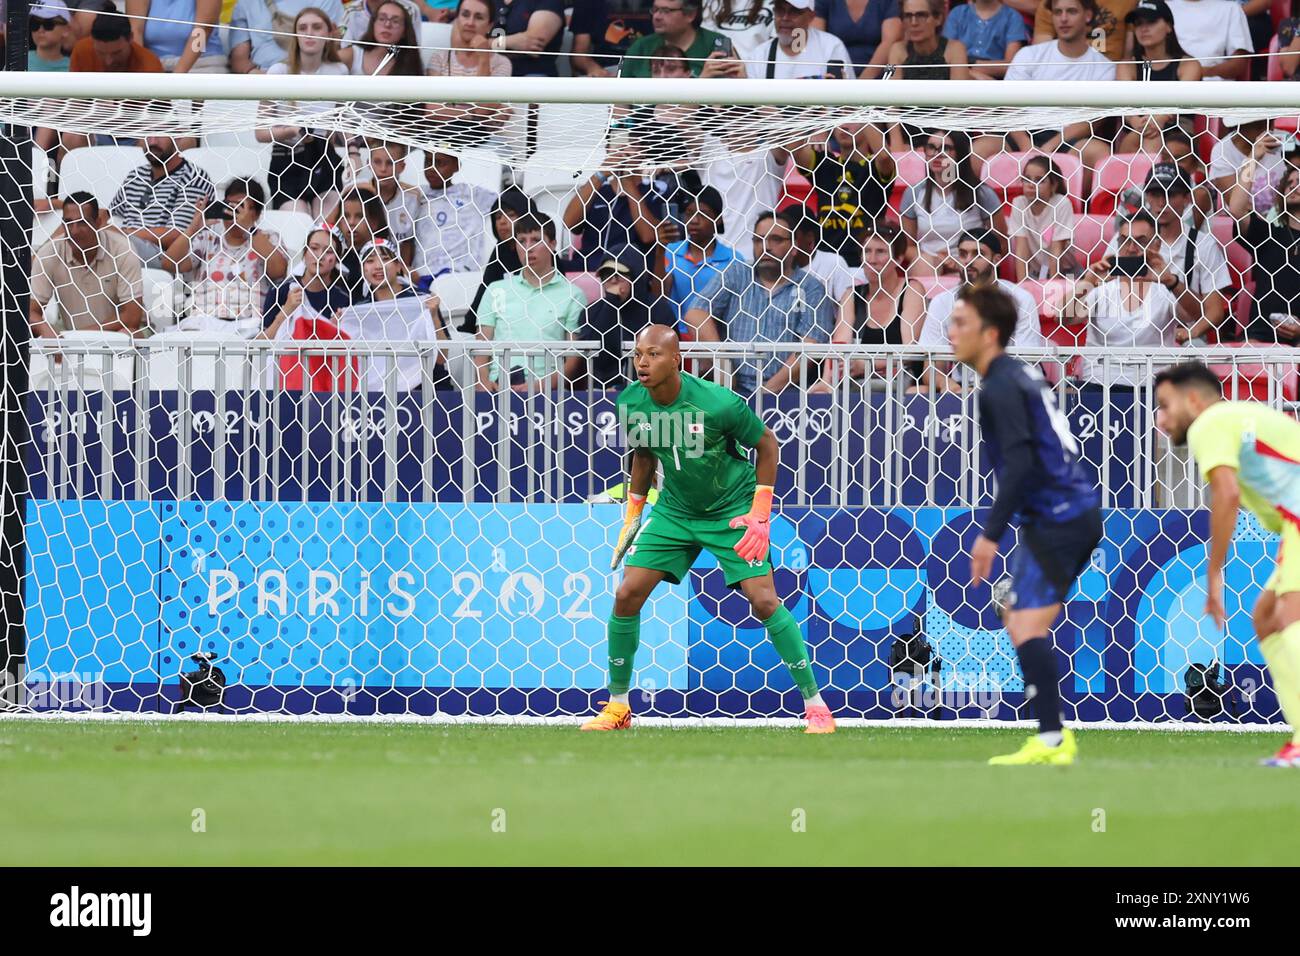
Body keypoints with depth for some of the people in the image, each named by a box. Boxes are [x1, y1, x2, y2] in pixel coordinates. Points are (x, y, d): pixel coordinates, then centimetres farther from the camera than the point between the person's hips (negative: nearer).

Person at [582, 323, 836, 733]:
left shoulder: (719, 404, -27)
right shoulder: (631, 403, -12)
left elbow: (767, 444, -11)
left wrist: (760, 514, -13)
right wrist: (632, 514, 12)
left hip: (732, 509, -4)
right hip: (675, 510, 4)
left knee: (764, 600, -15)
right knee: (627, 595, -6)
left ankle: (815, 704, -4)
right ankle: (618, 706, 9)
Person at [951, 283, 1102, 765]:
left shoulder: (1001, 386, -13)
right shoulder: (1021, 373, 17)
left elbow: (1020, 461, -23)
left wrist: (991, 534, -22)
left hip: (1057, 520, -10)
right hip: (1075, 512, 10)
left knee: (1028, 626, -14)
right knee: (1017, 617, 15)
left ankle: (1050, 742, -19)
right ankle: (1053, 735, 13)